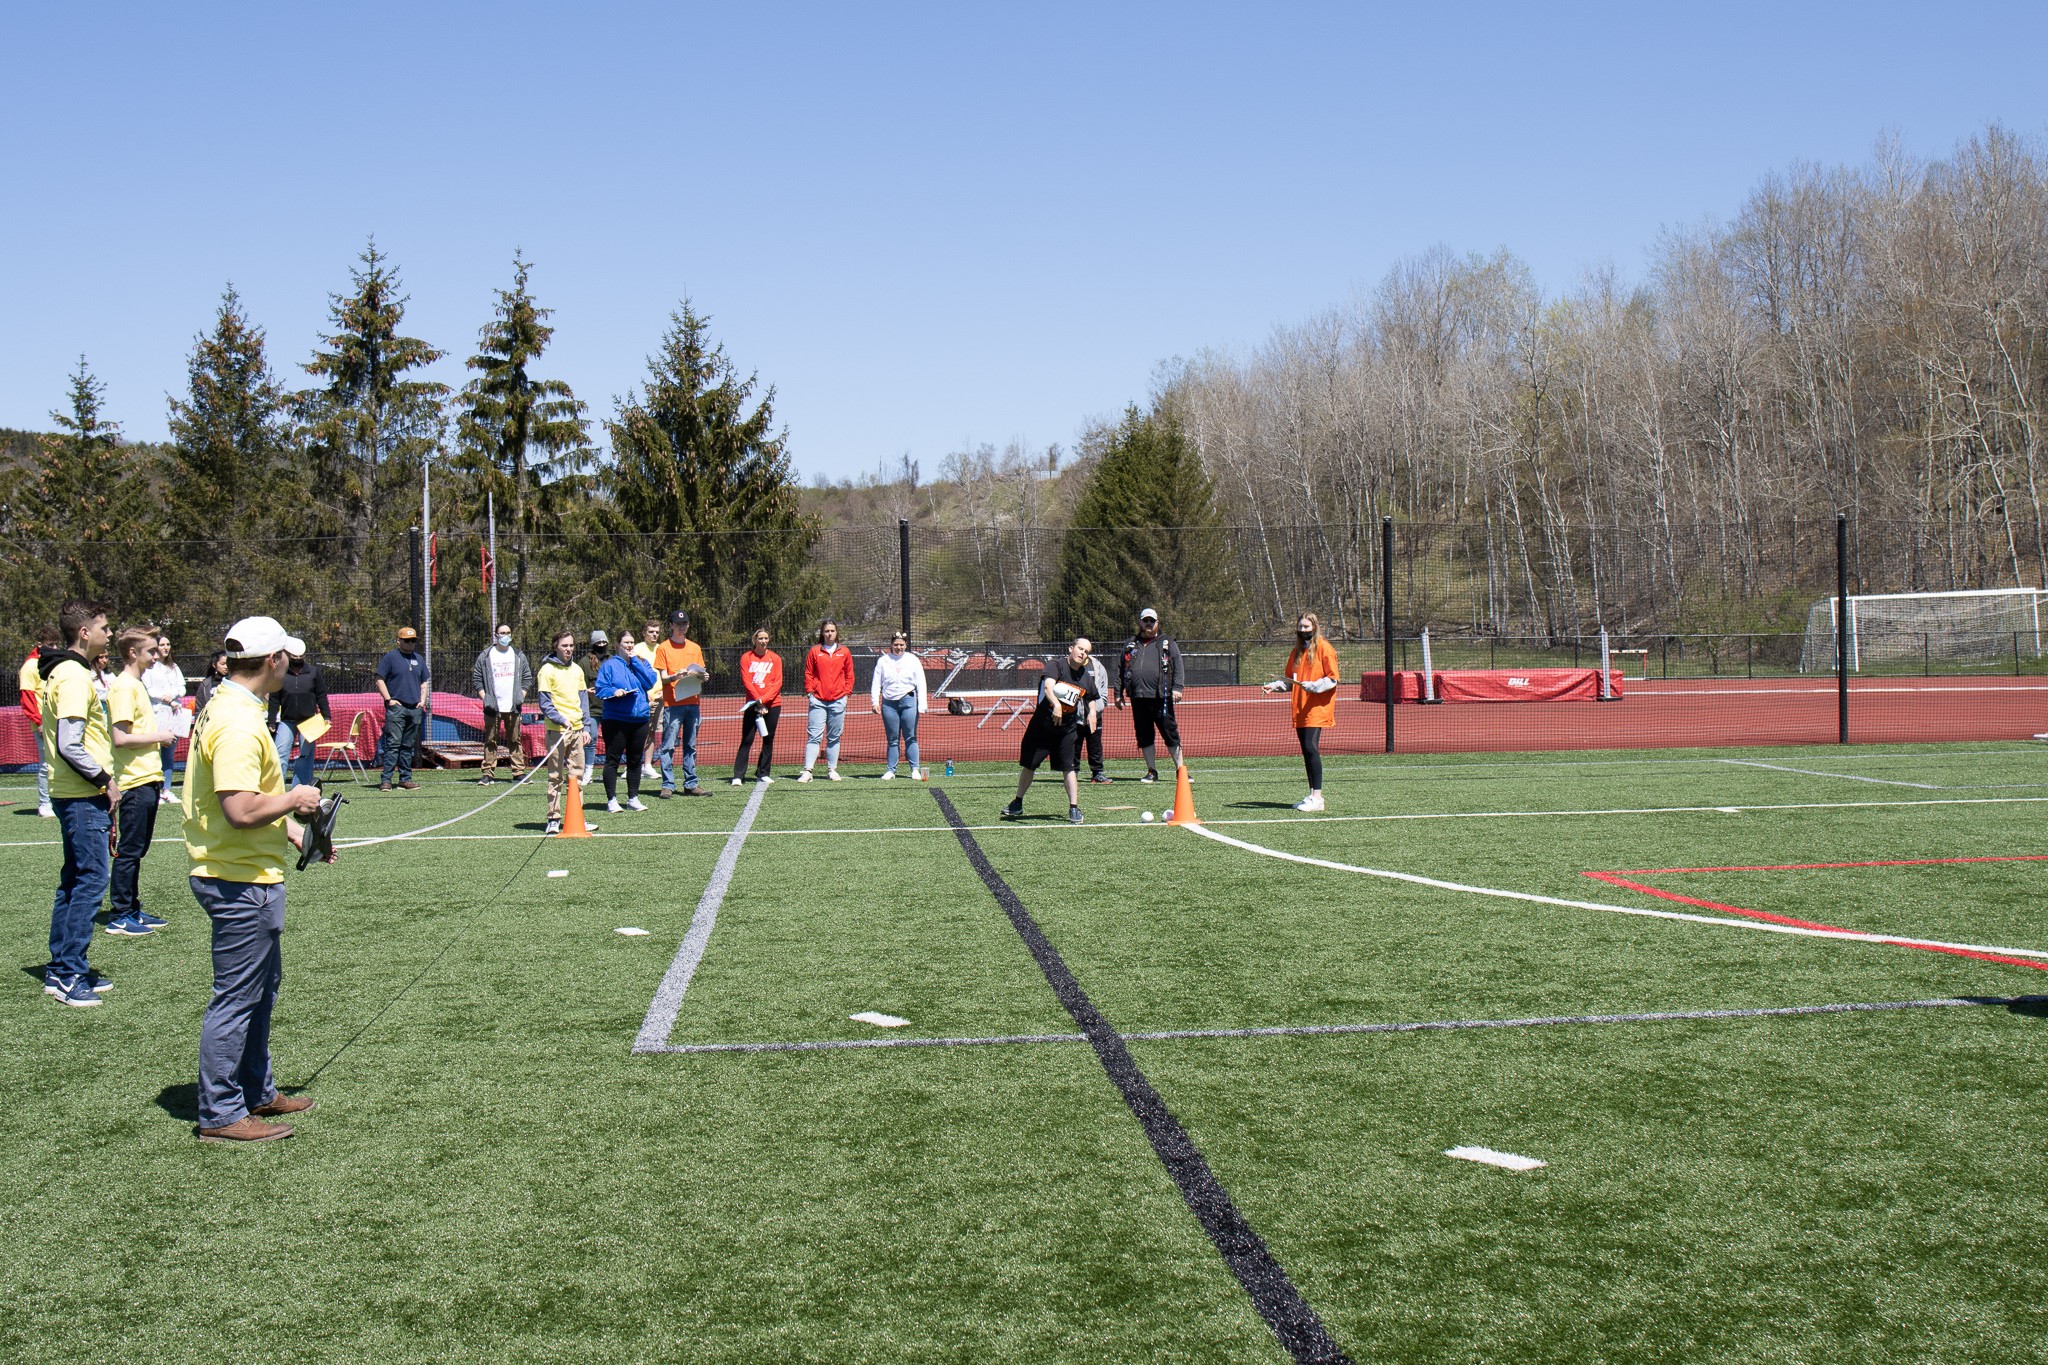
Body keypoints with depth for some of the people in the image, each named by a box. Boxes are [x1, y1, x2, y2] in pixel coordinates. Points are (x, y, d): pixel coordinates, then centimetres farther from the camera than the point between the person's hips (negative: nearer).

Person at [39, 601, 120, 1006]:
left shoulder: (61, 673, 15)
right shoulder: (74, 677, -17)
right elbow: (69, 747, -23)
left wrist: (103, 778, 15)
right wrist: (104, 779, -14)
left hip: (72, 794, 11)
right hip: (83, 797, -11)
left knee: (74, 879, 15)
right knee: (91, 880, -7)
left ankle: (60, 970, 21)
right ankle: (70, 975, -4)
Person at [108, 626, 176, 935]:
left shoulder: (137, 684, 16)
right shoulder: (123, 686, -14)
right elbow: (121, 738, -21)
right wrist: (158, 736, -13)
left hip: (148, 780, 10)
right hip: (135, 782, -10)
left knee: (138, 850, 14)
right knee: (129, 851, -4)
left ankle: (133, 909, 21)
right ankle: (120, 917, 1)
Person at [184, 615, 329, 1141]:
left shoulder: (228, 709, 11)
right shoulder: (237, 725, -23)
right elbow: (241, 811, -30)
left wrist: (295, 831, 14)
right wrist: (294, 800, -14)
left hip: (246, 878, 11)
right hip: (241, 881, -11)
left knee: (262, 986, 21)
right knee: (236, 998, -1)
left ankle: (257, 1092, 33)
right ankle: (220, 1114, 8)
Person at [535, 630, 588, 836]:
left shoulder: (577, 670, 14)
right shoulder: (547, 670, -4)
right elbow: (545, 703, -8)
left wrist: (586, 726, 11)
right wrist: (561, 719, -19)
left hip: (576, 729, 6)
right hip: (557, 730, -6)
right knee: (555, 776, -2)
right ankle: (553, 819, 1)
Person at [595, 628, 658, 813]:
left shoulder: (642, 663, 12)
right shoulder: (610, 664, 1)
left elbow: (651, 681, -5)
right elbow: (601, 688, -3)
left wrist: (635, 661, -6)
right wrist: (614, 692, -22)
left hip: (640, 719, 4)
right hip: (615, 719, -4)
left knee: (635, 760, 10)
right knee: (612, 760, -3)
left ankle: (633, 798, 18)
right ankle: (611, 800, 1)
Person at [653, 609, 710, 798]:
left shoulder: (695, 648, 17)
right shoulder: (663, 648, 2)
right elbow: (663, 678, -3)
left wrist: (703, 676, -4)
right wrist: (675, 676, -23)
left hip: (693, 703, 5)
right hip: (672, 703, -5)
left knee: (691, 745, 6)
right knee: (668, 745, -7)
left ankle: (690, 784, 9)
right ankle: (667, 785, -6)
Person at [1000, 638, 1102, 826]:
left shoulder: (1087, 677, 3)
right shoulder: (1057, 666, -14)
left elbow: (1092, 699, 22)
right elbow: (1048, 687, -33)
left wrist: (1092, 712, 0)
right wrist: (1056, 705, -52)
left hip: (1067, 728, 2)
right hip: (1042, 724, -2)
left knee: (1069, 767, -8)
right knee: (1028, 765, 8)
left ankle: (1074, 808, -2)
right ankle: (1017, 804, 24)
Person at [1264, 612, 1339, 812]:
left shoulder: (1324, 648, -4)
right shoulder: (1296, 651, 17)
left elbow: (1332, 679, -8)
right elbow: (1290, 680, 23)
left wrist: (1313, 686, -22)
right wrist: (1275, 685, 5)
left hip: (1317, 707, -7)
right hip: (1300, 709, 7)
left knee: (1310, 747, -16)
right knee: (1306, 750, 8)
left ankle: (1317, 797, -14)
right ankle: (1312, 795, 15)